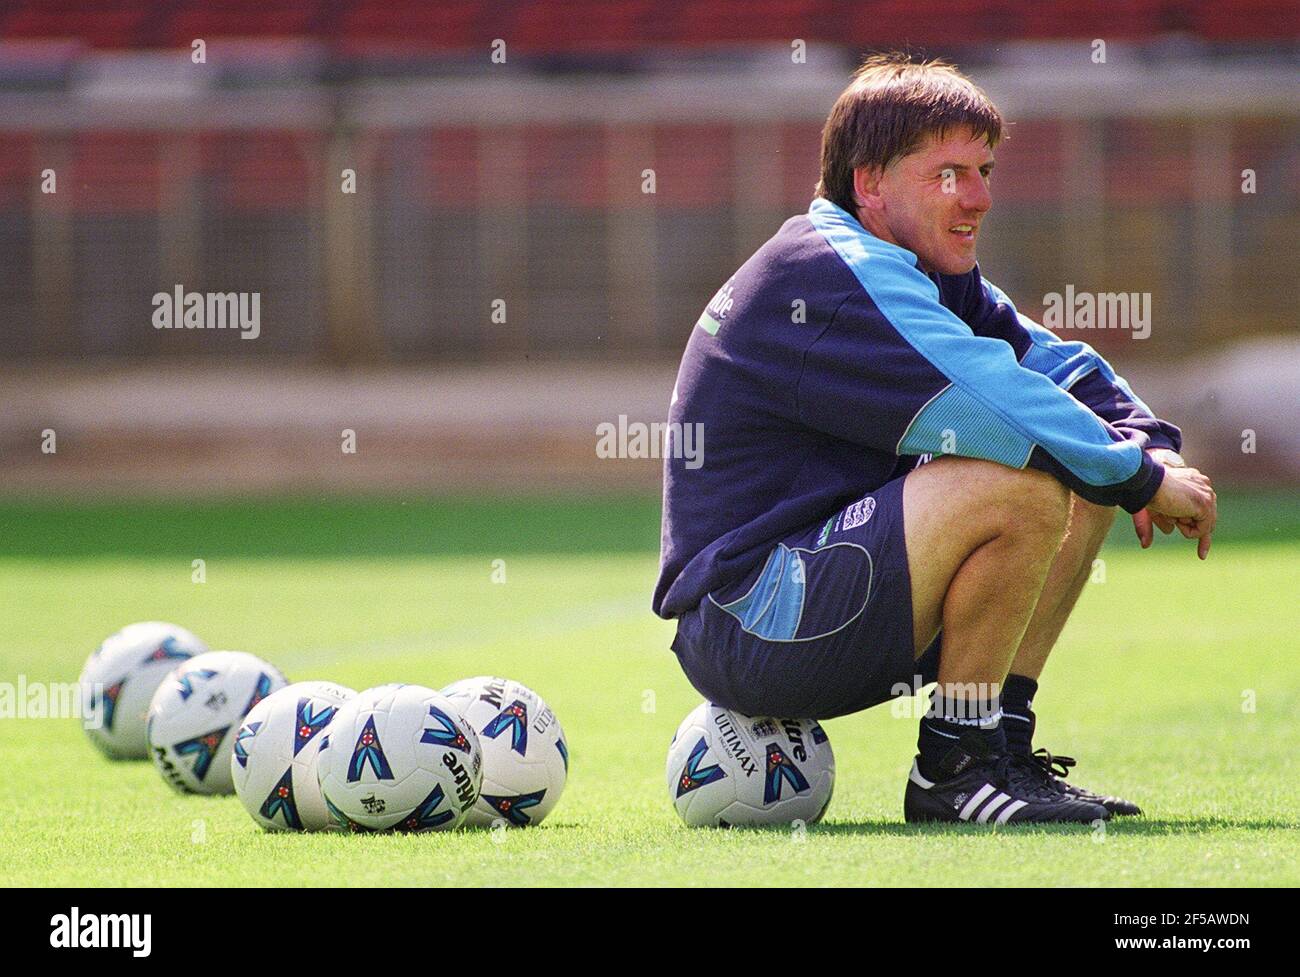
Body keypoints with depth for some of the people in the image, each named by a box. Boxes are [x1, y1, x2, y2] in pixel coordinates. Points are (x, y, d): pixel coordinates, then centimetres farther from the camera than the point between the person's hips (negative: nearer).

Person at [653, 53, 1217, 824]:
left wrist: (1149, 446, -5)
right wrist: (1143, 477, -15)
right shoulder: (834, 274, -16)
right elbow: (995, 404, -25)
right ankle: (954, 764, -15)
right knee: (1023, 485, -27)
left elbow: (1054, 364, 16)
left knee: (1086, 480, 11)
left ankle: (1004, 742, 6)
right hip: (746, 632, -10)